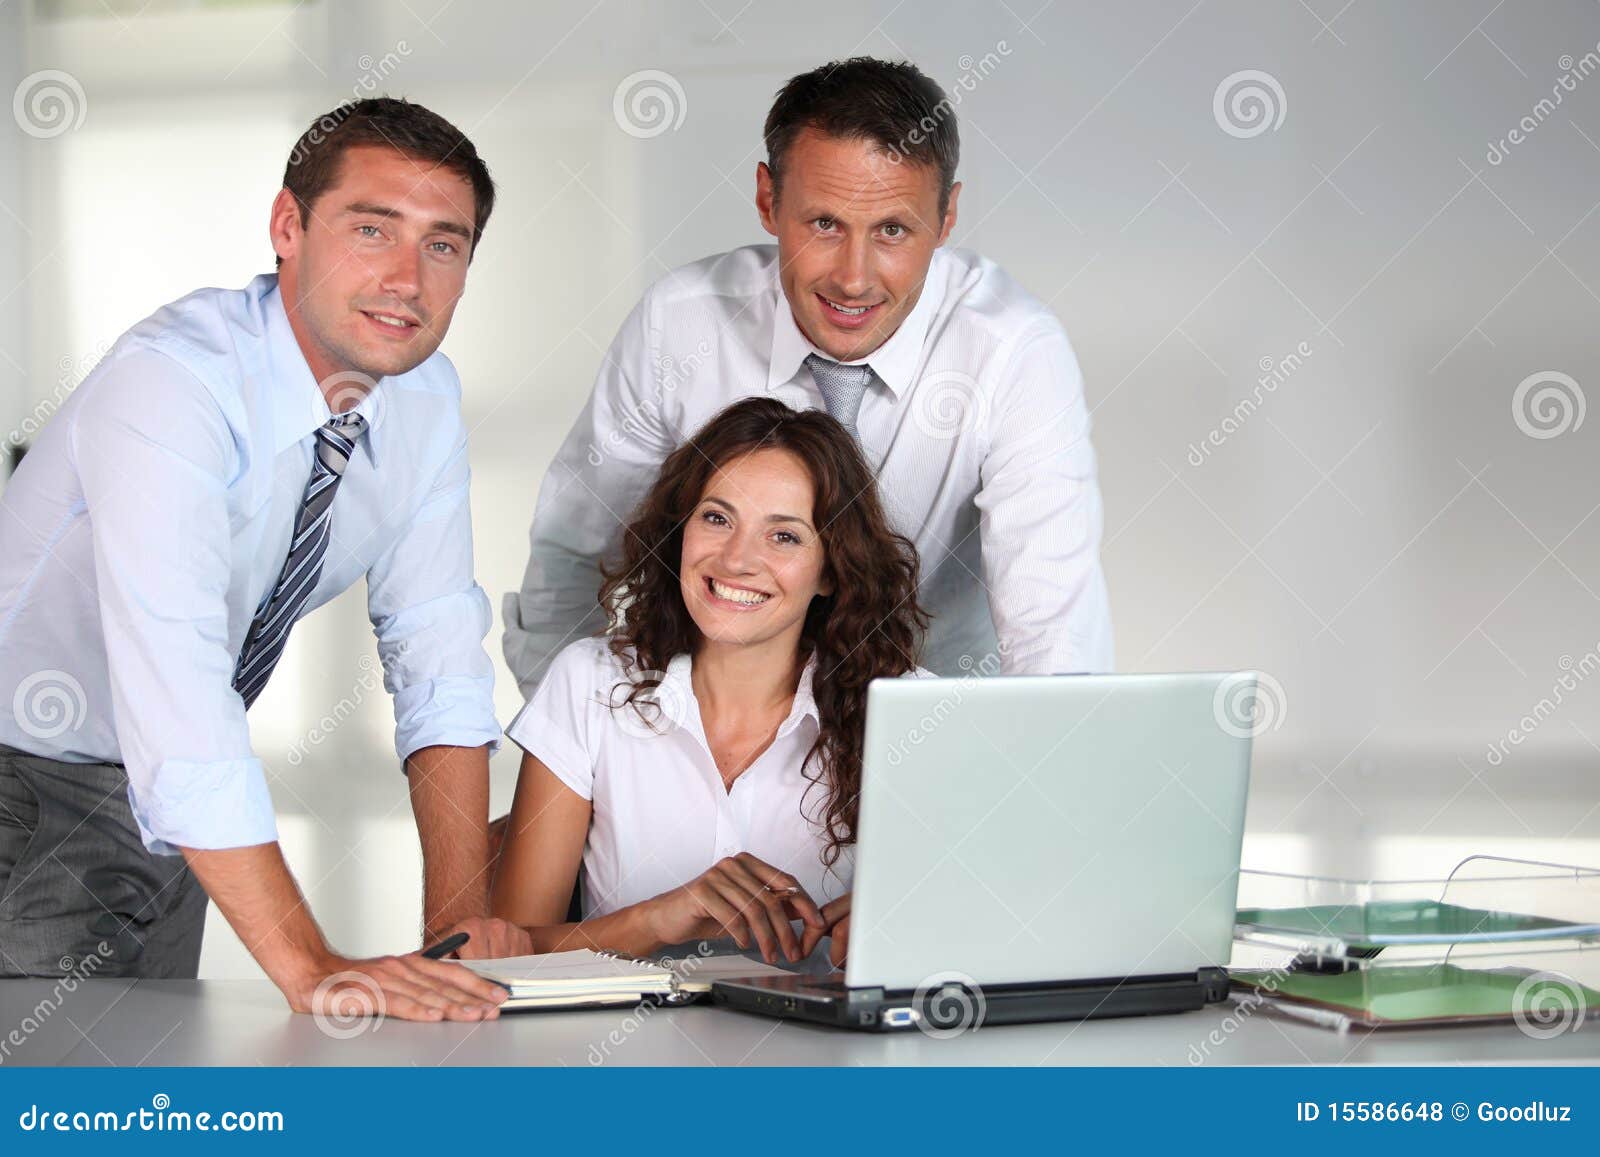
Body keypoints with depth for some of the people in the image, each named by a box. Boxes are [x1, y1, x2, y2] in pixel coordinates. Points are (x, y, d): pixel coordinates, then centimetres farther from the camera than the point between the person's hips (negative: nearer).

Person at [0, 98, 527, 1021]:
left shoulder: (427, 398, -7)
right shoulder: (169, 383, -31)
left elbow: (437, 649, -6)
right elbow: (173, 690, -40)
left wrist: (462, 915, -19)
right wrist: (310, 967, -45)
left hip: (173, 812, 6)